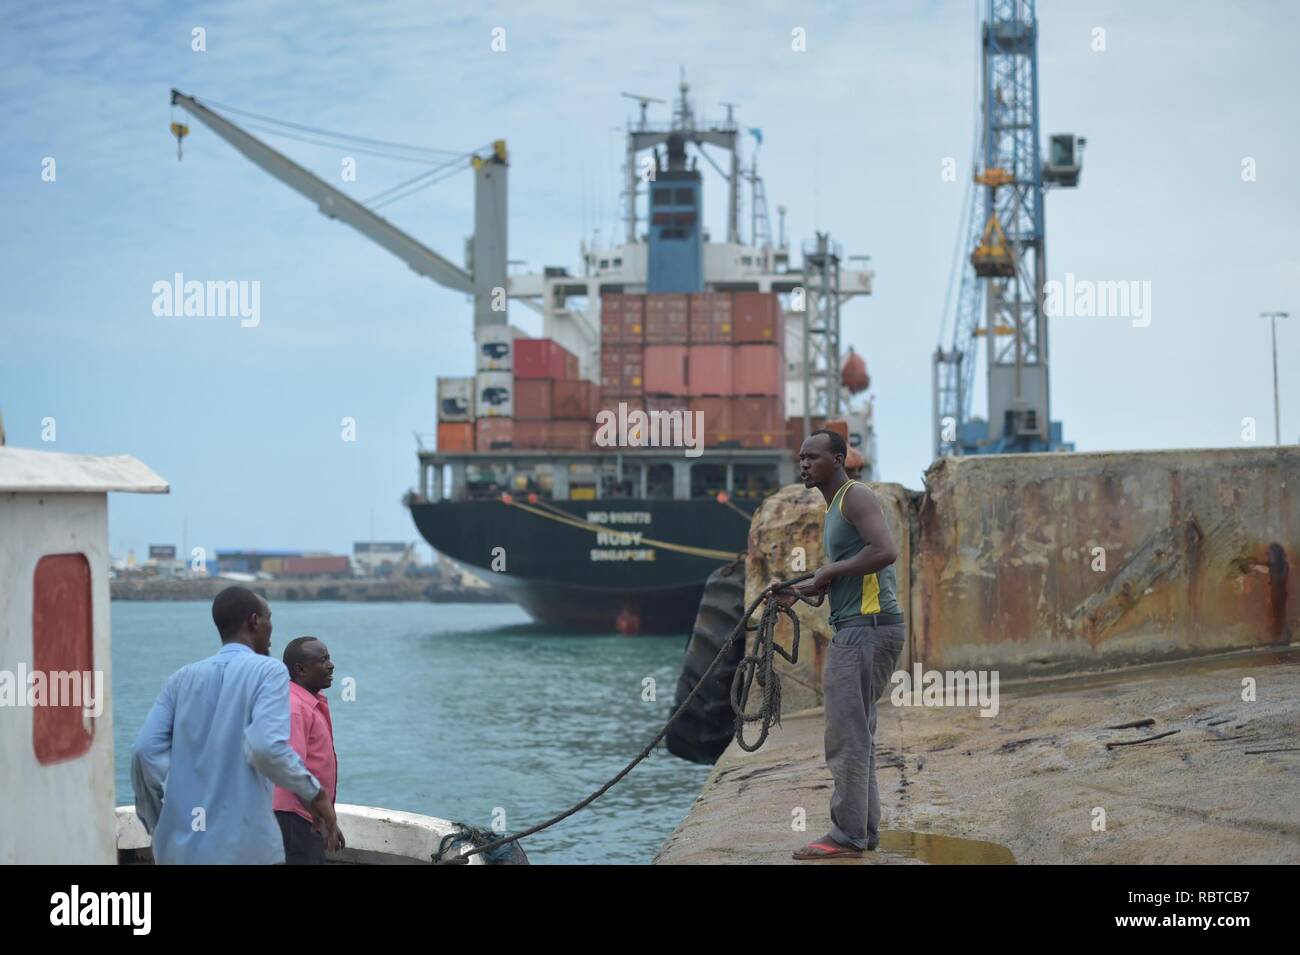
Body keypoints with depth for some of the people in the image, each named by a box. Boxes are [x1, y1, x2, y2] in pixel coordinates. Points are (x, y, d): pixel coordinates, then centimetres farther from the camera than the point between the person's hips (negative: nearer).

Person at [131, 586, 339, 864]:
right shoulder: (268, 672, -3)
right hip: (242, 847, -5)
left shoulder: (182, 678, 12)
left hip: (179, 847, 5)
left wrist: (157, 824, 14)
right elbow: (267, 746, -18)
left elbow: (146, 749, 3)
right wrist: (315, 794, -5)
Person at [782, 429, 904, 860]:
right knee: (857, 733, 13)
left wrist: (829, 572, -15)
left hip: (869, 627, -11)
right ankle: (865, 829, 17)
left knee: (847, 734, -11)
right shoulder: (834, 507, 21)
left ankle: (848, 835, -11)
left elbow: (885, 551, -23)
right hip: (854, 628, 11)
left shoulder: (856, 496, -10)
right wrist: (805, 589, 12)